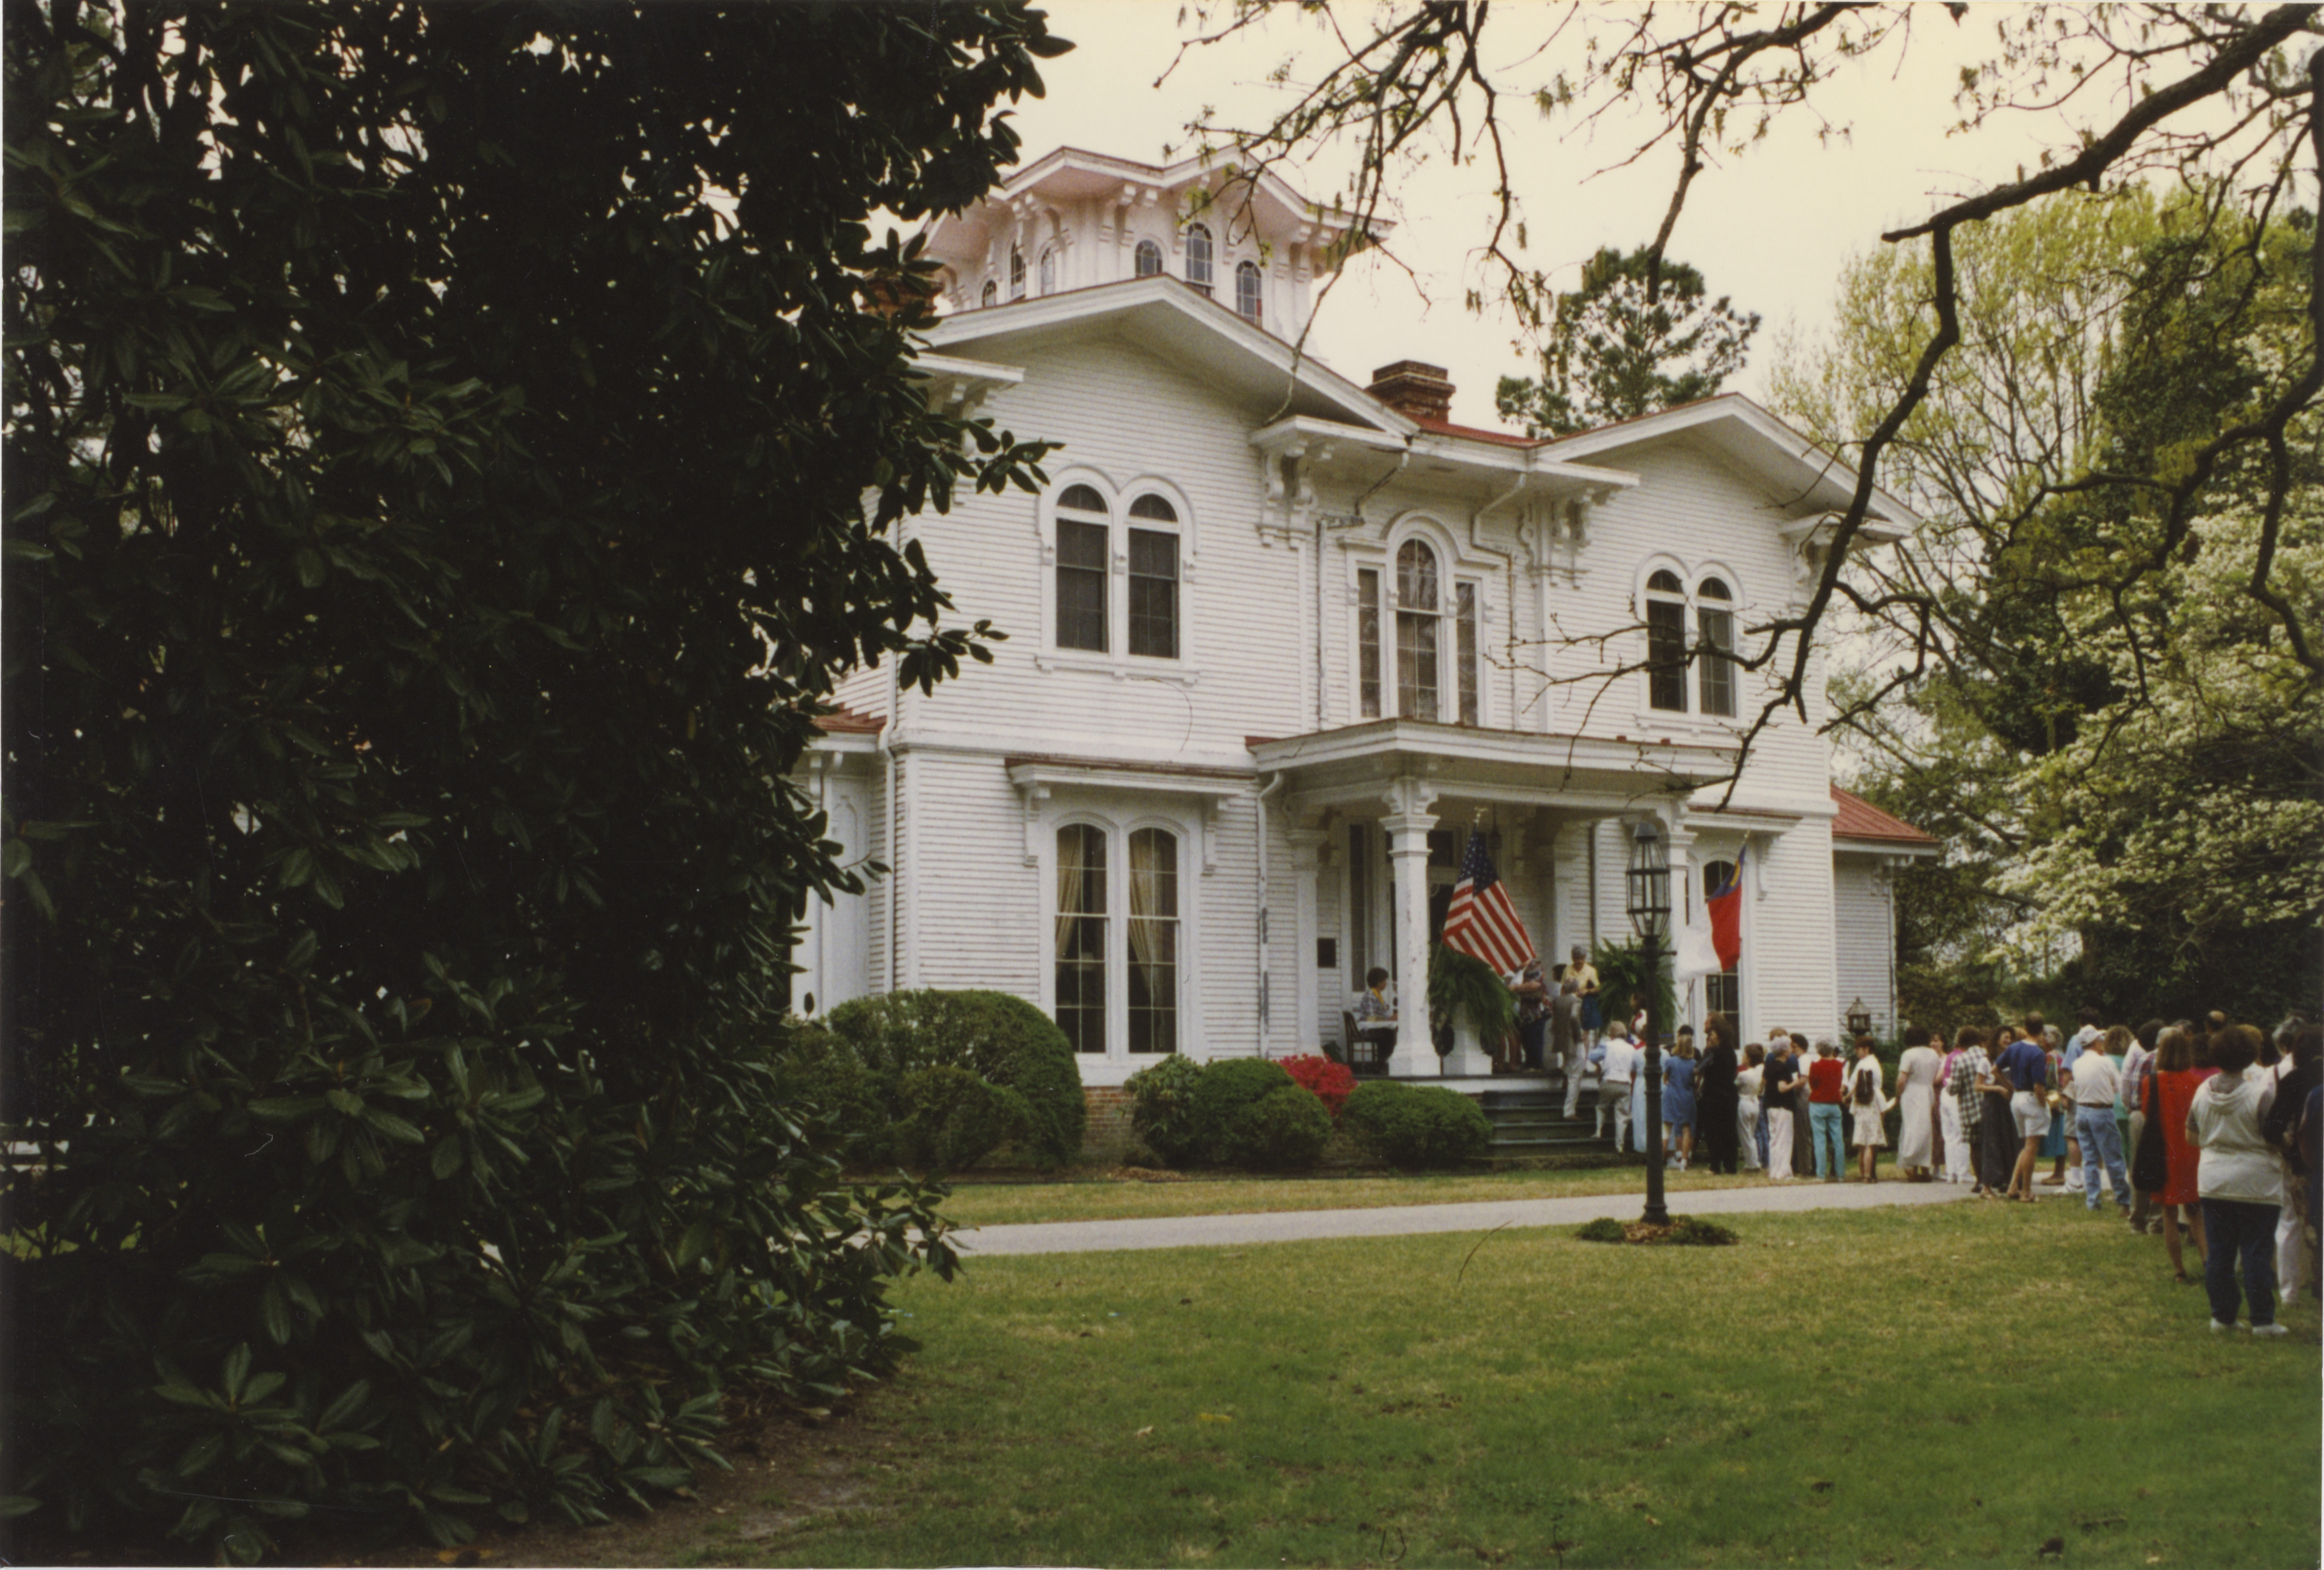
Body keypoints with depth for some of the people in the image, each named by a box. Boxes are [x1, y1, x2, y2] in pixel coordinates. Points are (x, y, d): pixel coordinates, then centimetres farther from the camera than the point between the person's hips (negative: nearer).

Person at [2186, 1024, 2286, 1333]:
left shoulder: (2203, 1091, 2)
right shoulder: (2262, 1090, -15)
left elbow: (2191, 1137, 11)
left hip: (2212, 1181, 5)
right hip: (2256, 1183, -4)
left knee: (2218, 1253, 9)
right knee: (2257, 1253, 2)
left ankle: (2221, 1316, 15)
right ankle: (2262, 1320, 7)